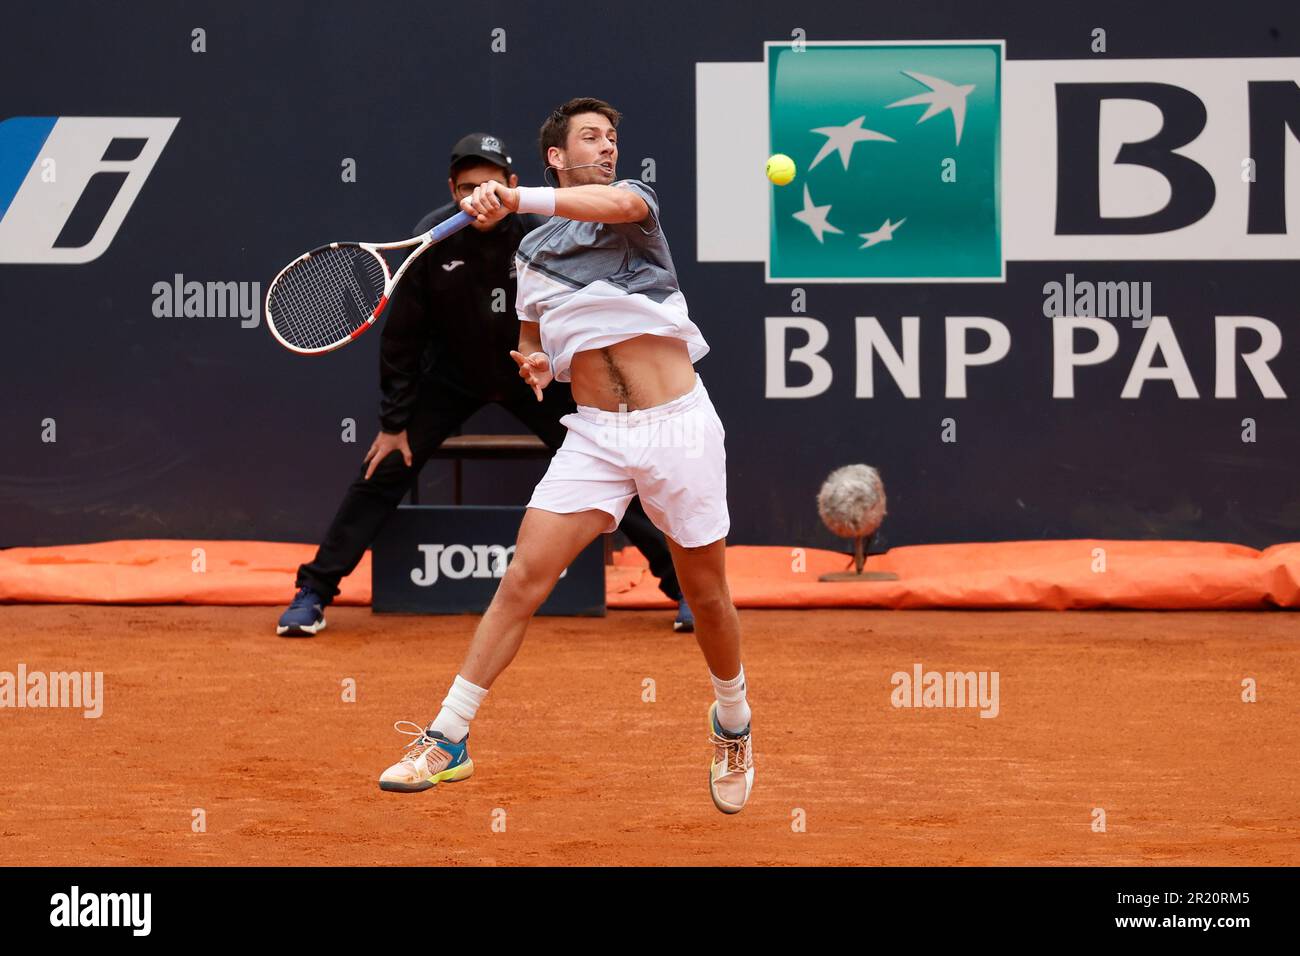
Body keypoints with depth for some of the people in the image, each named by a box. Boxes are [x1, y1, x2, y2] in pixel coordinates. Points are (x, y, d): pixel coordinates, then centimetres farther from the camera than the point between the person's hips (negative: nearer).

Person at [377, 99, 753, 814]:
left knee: (706, 594, 6)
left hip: (678, 426, -2)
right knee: (523, 577, -9)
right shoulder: (532, 254, 13)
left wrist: (515, 198, -38)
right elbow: (532, 349, 26)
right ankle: (448, 739, -6)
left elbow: (613, 204, -24)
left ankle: (732, 726, 32)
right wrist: (536, 367, 0)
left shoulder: (635, 198, 3)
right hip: (595, 435, 2)